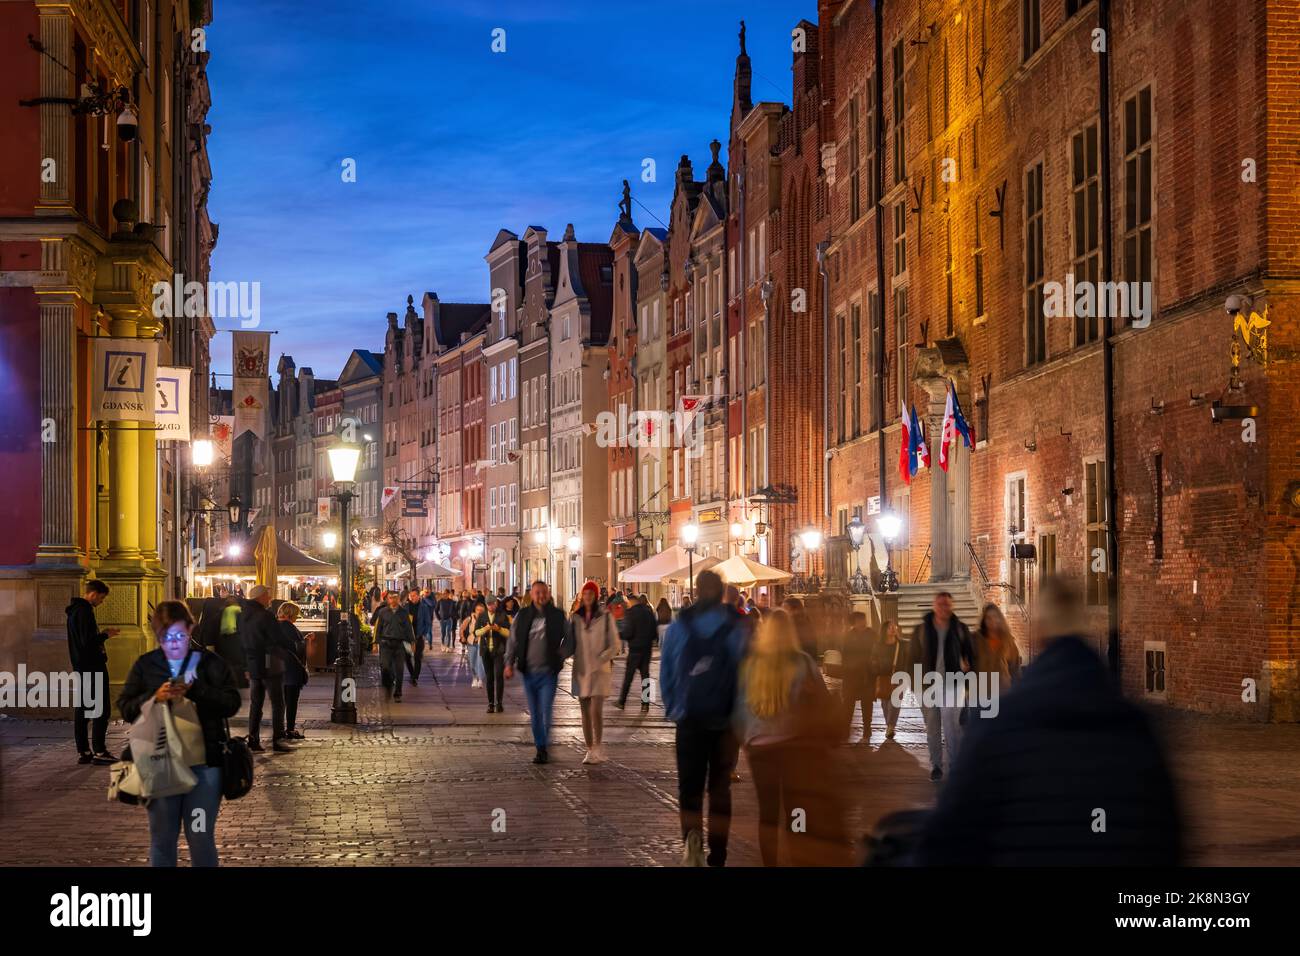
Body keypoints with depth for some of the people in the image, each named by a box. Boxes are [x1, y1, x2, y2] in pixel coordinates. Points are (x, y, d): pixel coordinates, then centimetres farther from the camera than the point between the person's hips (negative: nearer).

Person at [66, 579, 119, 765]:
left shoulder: (74, 611, 15)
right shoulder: (84, 611, -16)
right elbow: (87, 642, -22)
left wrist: (101, 634, 13)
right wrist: (105, 635, -8)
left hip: (80, 667, 10)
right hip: (93, 666, -10)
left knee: (82, 710, 9)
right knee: (101, 709, -6)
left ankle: (83, 751, 10)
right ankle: (99, 751, -8)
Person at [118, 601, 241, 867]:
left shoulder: (210, 663, 3)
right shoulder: (145, 665, 7)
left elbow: (232, 703, -6)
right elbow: (125, 707, 3)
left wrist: (194, 691, -19)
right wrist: (154, 698, -16)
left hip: (204, 761, -1)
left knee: (201, 838, 2)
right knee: (161, 838, 8)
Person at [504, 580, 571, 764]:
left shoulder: (557, 616, -1)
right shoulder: (523, 616, 4)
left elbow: (569, 641, 6)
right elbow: (513, 641, 9)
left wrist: (561, 655, -12)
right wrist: (509, 663, -1)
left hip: (548, 673, -3)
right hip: (528, 672, 3)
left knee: (545, 713, -10)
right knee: (534, 715, 10)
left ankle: (543, 748, 0)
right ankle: (540, 748, 19)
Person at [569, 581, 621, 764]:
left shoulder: (605, 616, -3)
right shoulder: (575, 617, 7)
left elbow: (615, 646, -2)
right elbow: (570, 643, 14)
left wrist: (599, 660, -13)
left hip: (600, 669, -4)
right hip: (581, 669, 4)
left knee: (596, 710, -15)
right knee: (585, 712, 5)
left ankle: (597, 748, -3)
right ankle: (590, 750, 13)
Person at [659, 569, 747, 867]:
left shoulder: (679, 627, -2)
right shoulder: (737, 628, -4)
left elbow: (666, 672, -2)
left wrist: (672, 709, 8)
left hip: (689, 719, 0)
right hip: (725, 721, 0)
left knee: (690, 785, 8)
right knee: (719, 787, 14)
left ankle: (692, 836, -19)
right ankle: (717, 855, 14)